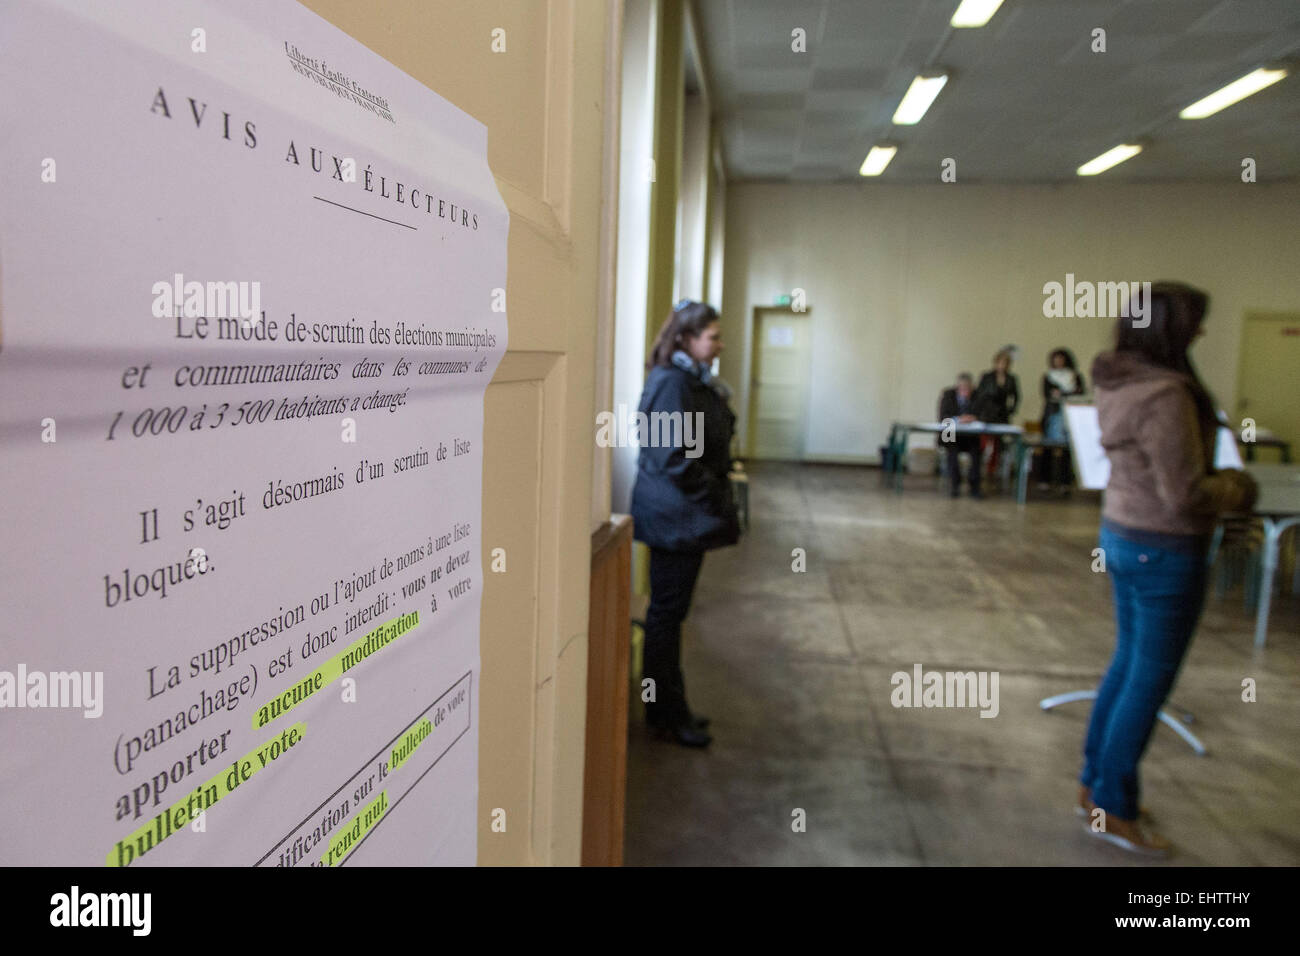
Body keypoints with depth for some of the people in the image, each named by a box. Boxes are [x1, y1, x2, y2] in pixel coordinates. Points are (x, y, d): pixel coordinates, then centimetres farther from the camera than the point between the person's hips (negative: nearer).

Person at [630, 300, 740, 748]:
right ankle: (666, 715, 15)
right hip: (674, 516, -10)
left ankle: (670, 707, 28)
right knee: (667, 612, 2)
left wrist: (720, 502, 11)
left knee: (670, 611, 16)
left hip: (685, 516, 10)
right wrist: (718, 503, -15)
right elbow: (675, 459, -23)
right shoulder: (671, 383, -18)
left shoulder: (694, 380, 13)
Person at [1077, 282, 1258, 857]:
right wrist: (1237, 488, -5)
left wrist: (1215, 482, 11)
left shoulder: (1119, 382, 4)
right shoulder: (1165, 395, -25)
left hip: (1122, 535, 9)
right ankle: (1112, 809, 18)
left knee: (1128, 665, 19)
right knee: (1150, 680, 4)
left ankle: (1095, 785, 31)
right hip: (1164, 550, -9)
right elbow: (1186, 494, -23)